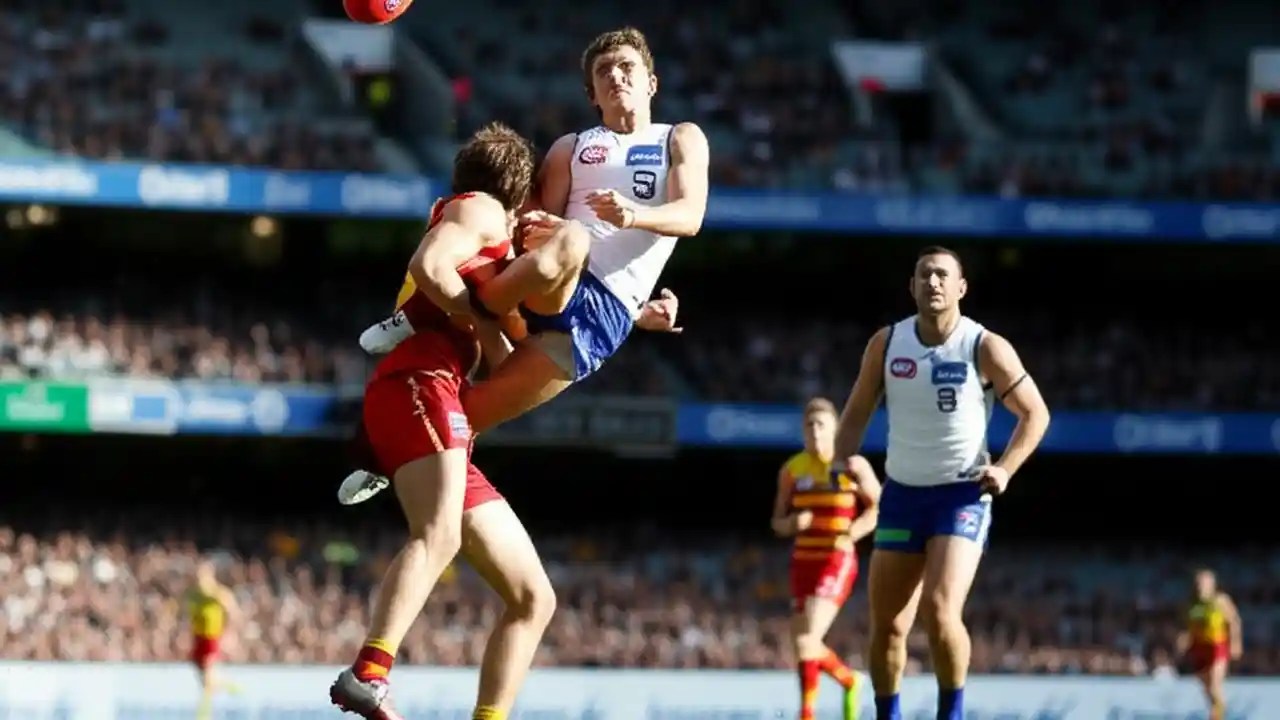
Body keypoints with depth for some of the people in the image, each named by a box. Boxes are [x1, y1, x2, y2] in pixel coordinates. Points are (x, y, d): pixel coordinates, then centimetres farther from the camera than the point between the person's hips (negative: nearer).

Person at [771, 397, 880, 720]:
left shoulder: (853, 465, -5)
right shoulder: (792, 470, 6)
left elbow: (878, 507, 0)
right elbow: (778, 522, 11)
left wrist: (854, 531, -16)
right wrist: (792, 523, -11)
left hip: (838, 561, -5)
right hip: (803, 560, 5)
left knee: (806, 639, -20)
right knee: (805, 644, 8)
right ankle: (848, 680, 37)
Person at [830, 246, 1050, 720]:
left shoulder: (985, 348, -9)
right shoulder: (886, 344, 1)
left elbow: (1035, 414, -1)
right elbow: (857, 413, 12)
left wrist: (1004, 468, -13)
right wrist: (843, 463, -5)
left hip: (963, 495, -4)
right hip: (902, 492, 4)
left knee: (940, 610, -21)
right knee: (886, 624, 4)